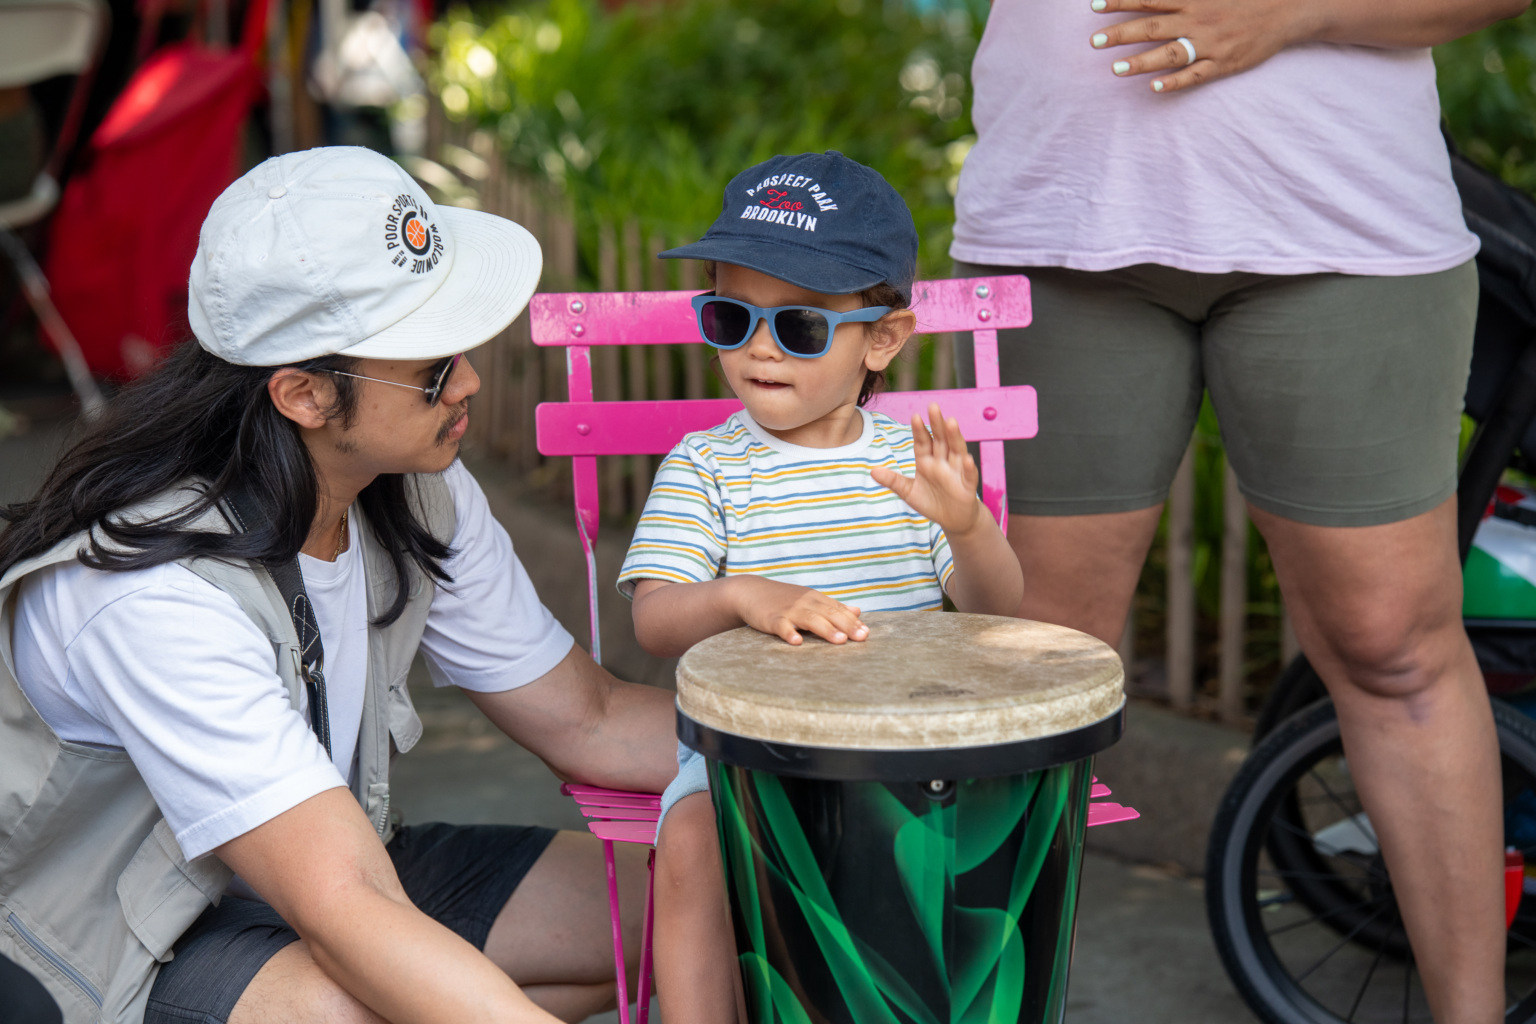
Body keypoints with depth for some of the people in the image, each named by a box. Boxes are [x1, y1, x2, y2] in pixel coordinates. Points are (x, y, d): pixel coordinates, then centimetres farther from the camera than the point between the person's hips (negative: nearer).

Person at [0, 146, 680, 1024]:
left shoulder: (419, 492, -8)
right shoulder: (154, 590, -32)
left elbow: (588, 721, -1)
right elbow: (347, 916, -38)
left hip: (342, 862, 8)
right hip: (124, 949, -7)